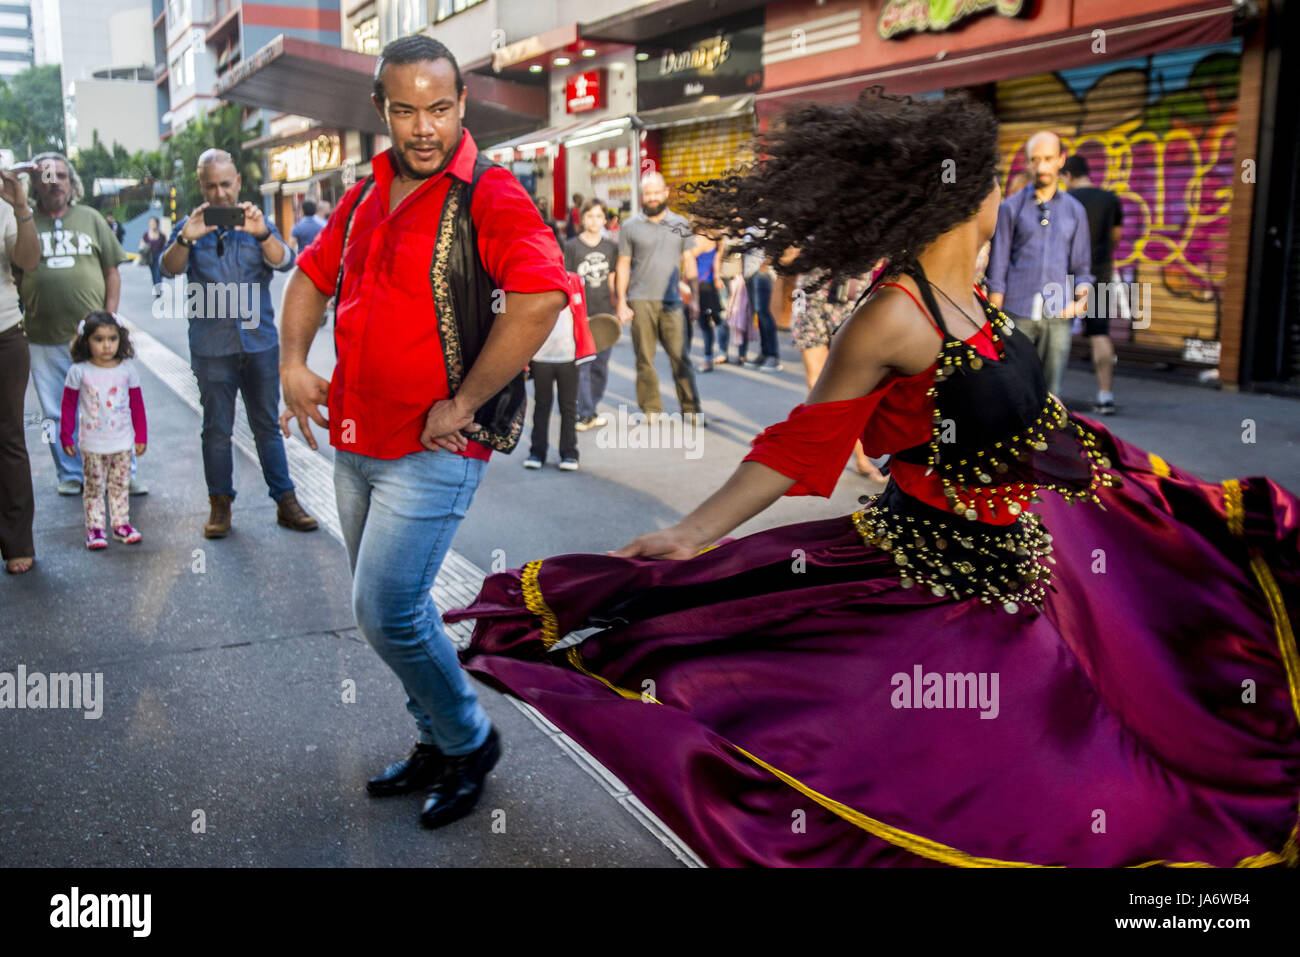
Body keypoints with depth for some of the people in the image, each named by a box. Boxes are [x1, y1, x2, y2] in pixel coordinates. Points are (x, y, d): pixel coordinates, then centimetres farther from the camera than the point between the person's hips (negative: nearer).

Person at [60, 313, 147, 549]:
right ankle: (94, 529, 10)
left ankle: (121, 524, 19)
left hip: (122, 441, 2)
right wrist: (66, 436, 0)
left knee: (120, 485, 9)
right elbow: (68, 405, 1)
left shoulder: (127, 369, -1)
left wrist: (141, 436, 6)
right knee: (94, 487, 4)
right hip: (92, 443, -2)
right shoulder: (79, 371, -7)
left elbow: (137, 405, 6)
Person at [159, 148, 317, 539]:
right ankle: (220, 504, 14)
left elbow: (284, 262, -8)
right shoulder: (189, 228, 7)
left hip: (260, 344, 1)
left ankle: (285, 501, 10)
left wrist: (262, 233, -29)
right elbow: (170, 268, -8)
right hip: (211, 348, 0)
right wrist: (186, 239, -28)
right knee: (217, 429, 4)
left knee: (268, 426, 5)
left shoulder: (256, 223, 9)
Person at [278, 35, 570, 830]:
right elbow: (313, 274, 23)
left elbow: (541, 297, -31)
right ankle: (438, 745, 36)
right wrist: (294, 362, 6)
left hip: (435, 451, -8)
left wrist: (463, 404, -25)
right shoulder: (368, 196, 9)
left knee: (387, 612, -8)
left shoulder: (489, 196, -15)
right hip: (356, 442, 8)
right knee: (394, 606, 17)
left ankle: (470, 742, 17)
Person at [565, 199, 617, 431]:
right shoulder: (572, 246, -1)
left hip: (604, 314, 4)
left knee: (601, 366, 9)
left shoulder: (611, 247, 9)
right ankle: (586, 415, -1)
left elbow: (612, 281, 14)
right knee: (582, 366, -6)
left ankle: (589, 410, 21)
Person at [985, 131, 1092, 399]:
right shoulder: (1011, 207, 7)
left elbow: (1081, 267, 15)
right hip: (1018, 310, -2)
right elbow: (997, 267, 4)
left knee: (1052, 392, 4)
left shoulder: (1075, 210, 13)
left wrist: (1081, 296, -7)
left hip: (1058, 315, 2)